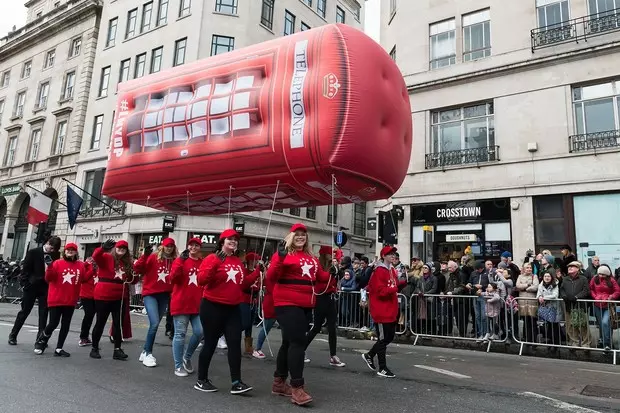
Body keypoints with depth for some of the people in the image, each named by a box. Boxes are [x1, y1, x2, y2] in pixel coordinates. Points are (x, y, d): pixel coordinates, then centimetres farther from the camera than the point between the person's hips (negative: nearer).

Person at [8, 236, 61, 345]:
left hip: (46, 288, 2)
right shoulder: (33, 252, -6)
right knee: (24, 311, 8)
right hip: (32, 286, -2)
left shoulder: (56, 255, 1)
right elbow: (25, 269, -5)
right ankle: (13, 335, 23)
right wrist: (25, 284, -9)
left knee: (44, 313, 2)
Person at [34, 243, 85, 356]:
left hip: (71, 301, 4)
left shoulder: (80, 265, 3)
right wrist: (49, 267, -24)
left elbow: (84, 279, 5)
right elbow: (48, 278, -9)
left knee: (66, 325, 6)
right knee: (53, 323, -1)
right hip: (56, 300, -3)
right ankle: (40, 342, 25)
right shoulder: (57, 263, -5)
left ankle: (59, 348, 15)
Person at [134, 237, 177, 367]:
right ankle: (147, 353, 0)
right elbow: (137, 269, -13)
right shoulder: (153, 258, -4)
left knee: (155, 324, 11)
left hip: (164, 296, 4)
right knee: (154, 323, -16)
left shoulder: (174, 261, 3)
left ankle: (145, 352, 26)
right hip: (150, 294, -4)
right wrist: (145, 255, -24)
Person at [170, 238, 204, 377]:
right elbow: (173, 278, -13)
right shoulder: (180, 260, 0)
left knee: (199, 332, 0)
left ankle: (187, 357, 25)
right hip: (181, 303, -3)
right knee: (180, 334, 2)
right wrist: (180, 263, -23)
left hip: (198, 304, 3)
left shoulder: (203, 263, 8)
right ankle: (178, 366, 13)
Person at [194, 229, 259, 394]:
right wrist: (214, 264, -28)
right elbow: (201, 280, -17)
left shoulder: (239, 262, 12)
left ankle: (236, 382, 4)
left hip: (233, 309, 6)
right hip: (212, 307, -6)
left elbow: (244, 283, 18)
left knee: (235, 343, 1)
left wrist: (257, 271, 8)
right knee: (210, 343, 4)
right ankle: (201, 380, 20)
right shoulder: (212, 258, -8)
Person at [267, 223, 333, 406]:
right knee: (298, 342, -13)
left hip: (306, 305, 8)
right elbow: (271, 277, -14)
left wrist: (334, 272, 3)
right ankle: (297, 388, -7)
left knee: (290, 342, 14)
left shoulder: (310, 257, 14)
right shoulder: (284, 254, -5)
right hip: (287, 304, -7)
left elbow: (321, 277, 19)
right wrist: (280, 257, -25)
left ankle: (279, 382, 26)